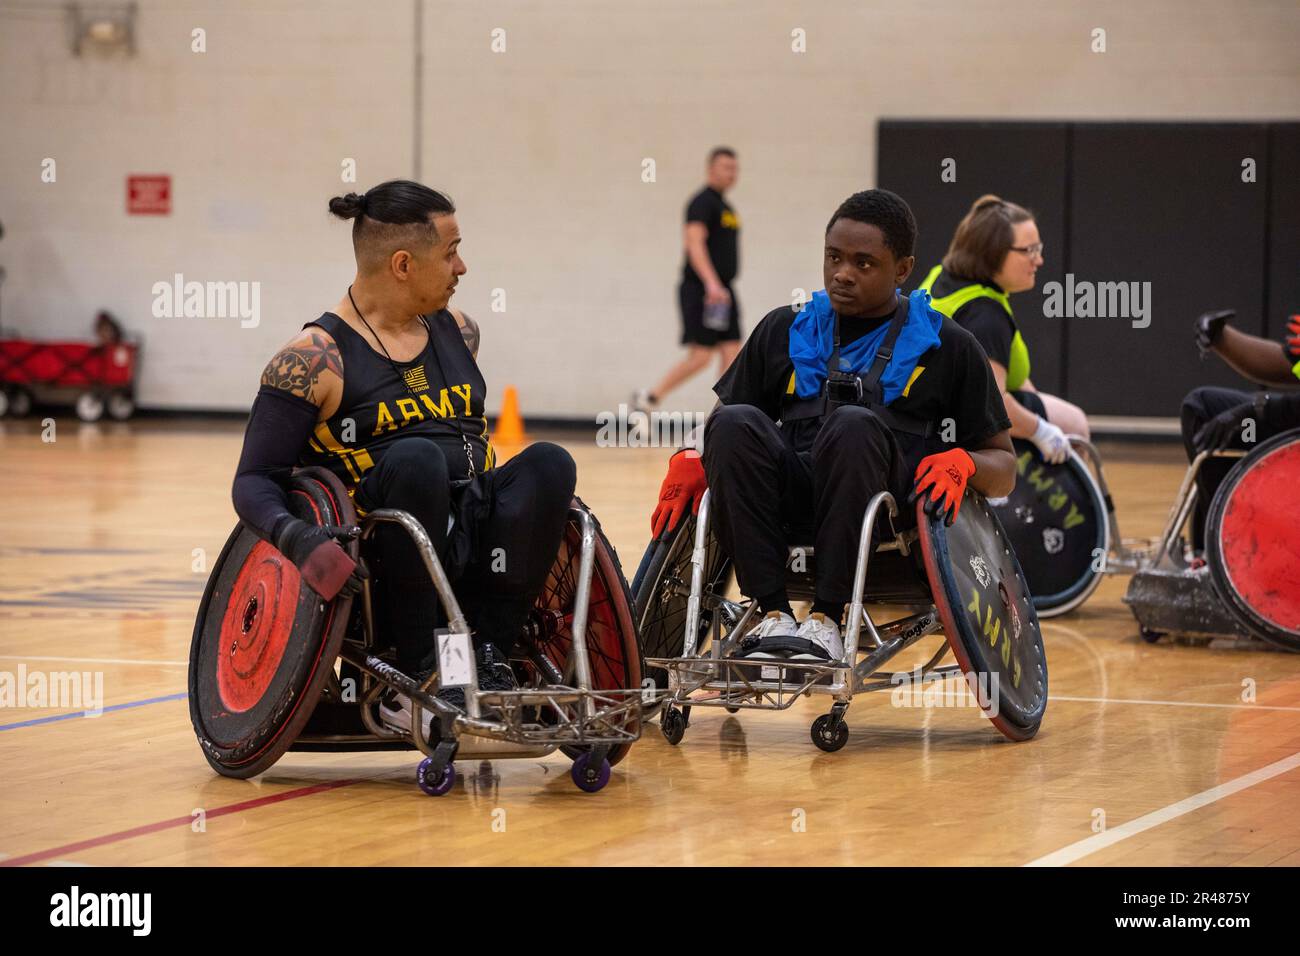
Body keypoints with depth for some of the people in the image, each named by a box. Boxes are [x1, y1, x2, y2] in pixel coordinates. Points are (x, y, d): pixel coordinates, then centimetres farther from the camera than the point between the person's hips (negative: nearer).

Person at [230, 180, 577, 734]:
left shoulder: (457, 332, 15)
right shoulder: (317, 359, -4)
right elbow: (254, 480, -7)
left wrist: (535, 503, 14)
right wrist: (298, 540, -28)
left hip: (475, 549, 5)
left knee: (548, 462, -23)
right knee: (413, 458, -35)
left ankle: (488, 657, -24)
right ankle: (415, 680, -29)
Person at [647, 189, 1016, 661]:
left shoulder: (948, 347, 14)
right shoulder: (783, 331, 22)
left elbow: (1004, 467, 14)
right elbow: (716, 423, 23)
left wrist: (963, 462, -9)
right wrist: (689, 458, 0)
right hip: (789, 510, 3)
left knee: (854, 423, -33)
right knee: (735, 422, -26)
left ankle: (828, 618, -32)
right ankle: (773, 614, -30)